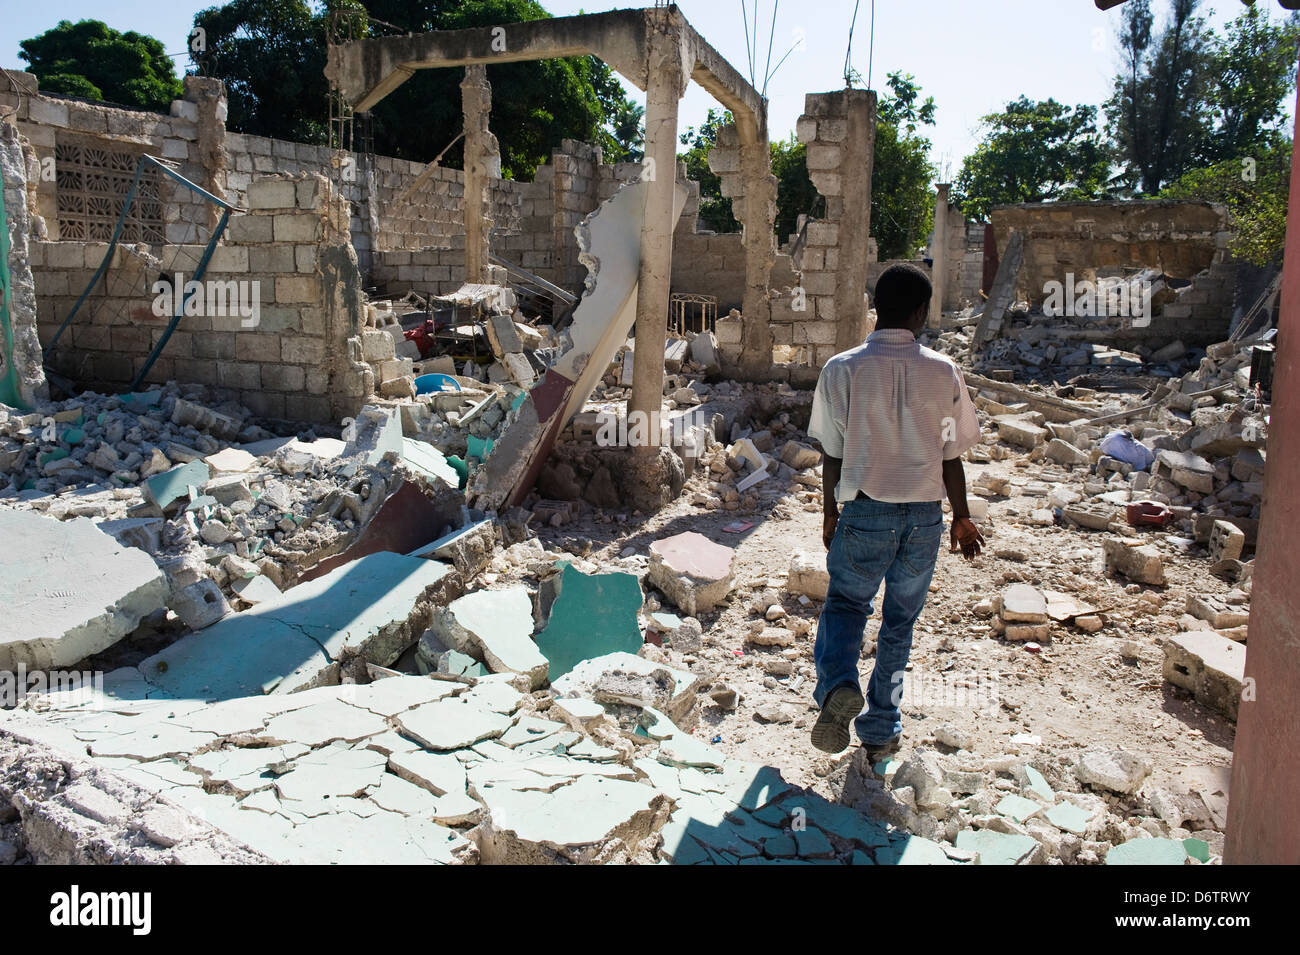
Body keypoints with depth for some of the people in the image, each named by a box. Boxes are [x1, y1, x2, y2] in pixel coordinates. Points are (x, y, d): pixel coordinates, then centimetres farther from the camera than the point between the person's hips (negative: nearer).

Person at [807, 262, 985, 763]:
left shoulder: (841, 369, -8)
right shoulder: (943, 371, -4)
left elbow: (833, 455, -3)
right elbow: (950, 456, 2)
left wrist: (830, 514, 12)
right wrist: (962, 518, 15)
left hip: (865, 513, -2)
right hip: (925, 516, 2)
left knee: (845, 603, 19)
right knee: (900, 621, 17)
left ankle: (837, 685, -10)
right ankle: (880, 731, 27)